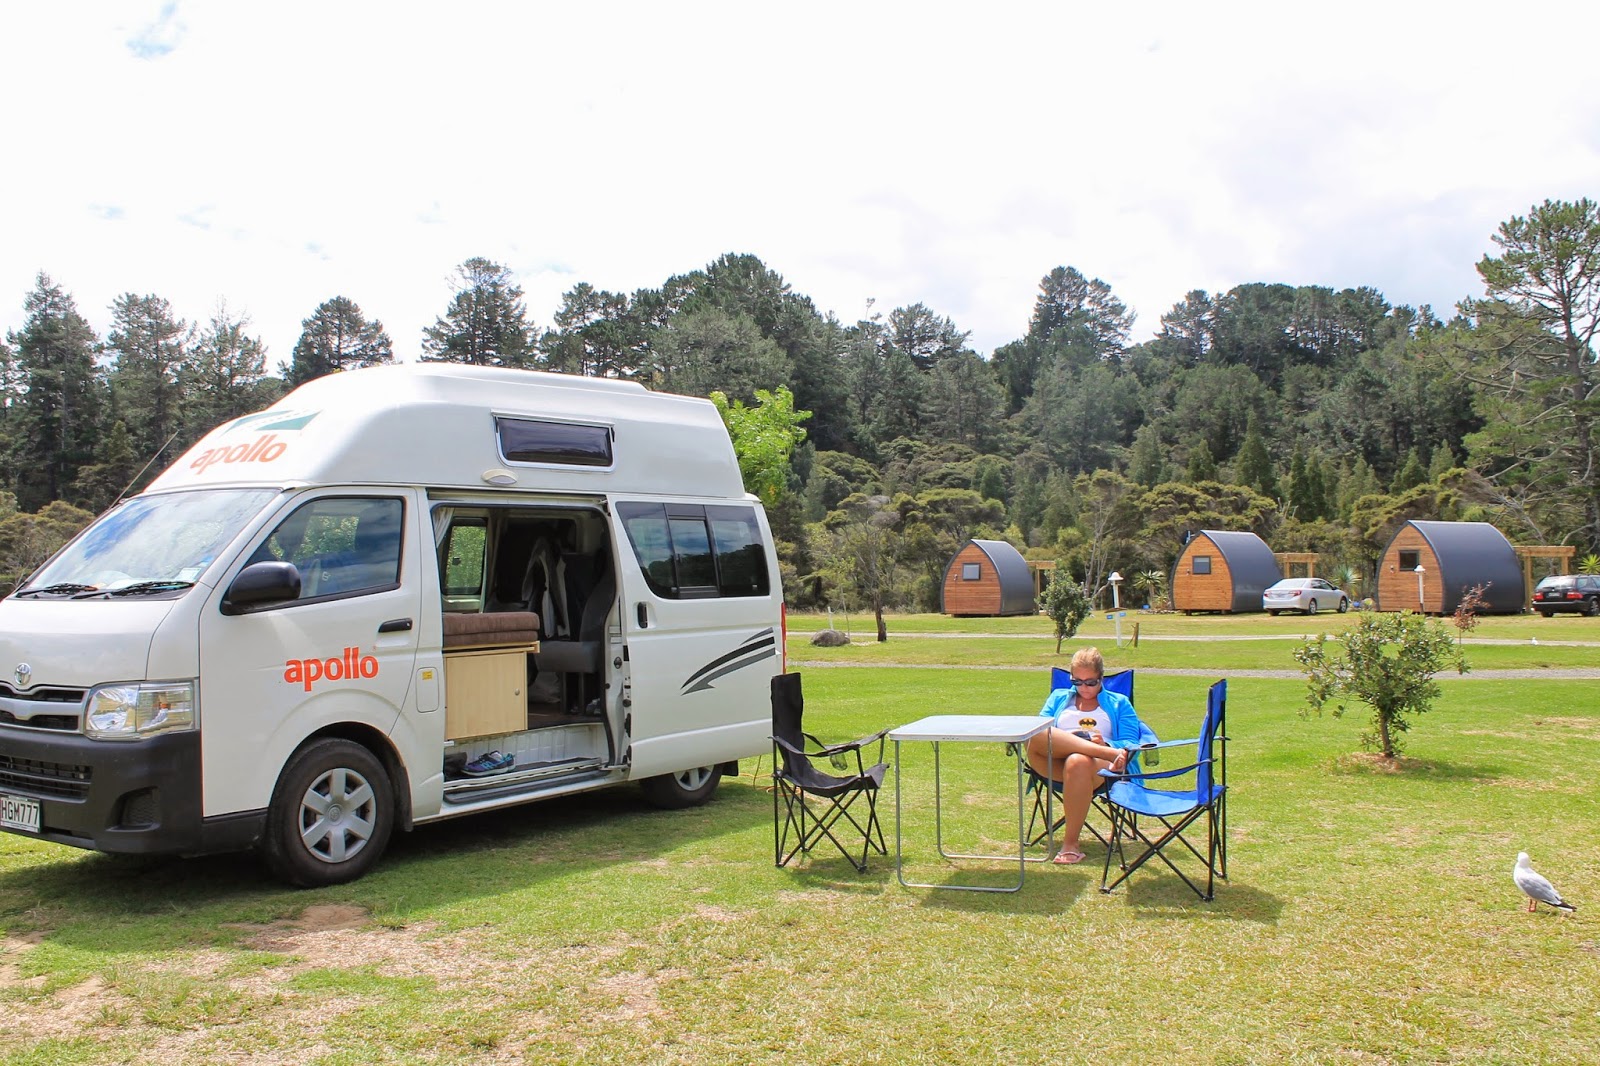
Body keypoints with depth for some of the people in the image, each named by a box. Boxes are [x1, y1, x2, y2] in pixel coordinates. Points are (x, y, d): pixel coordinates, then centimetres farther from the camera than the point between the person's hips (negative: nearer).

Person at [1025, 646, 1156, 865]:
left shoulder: (1119, 703, 24)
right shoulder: (1059, 697, 30)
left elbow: (1130, 745, 11)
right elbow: (1038, 733, 15)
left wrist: (1106, 744, -12)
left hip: (1101, 767, -1)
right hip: (1054, 765, 2)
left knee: (1078, 762, -41)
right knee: (1036, 737, -33)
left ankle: (1071, 844, -33)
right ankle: (1111, 755, -37)